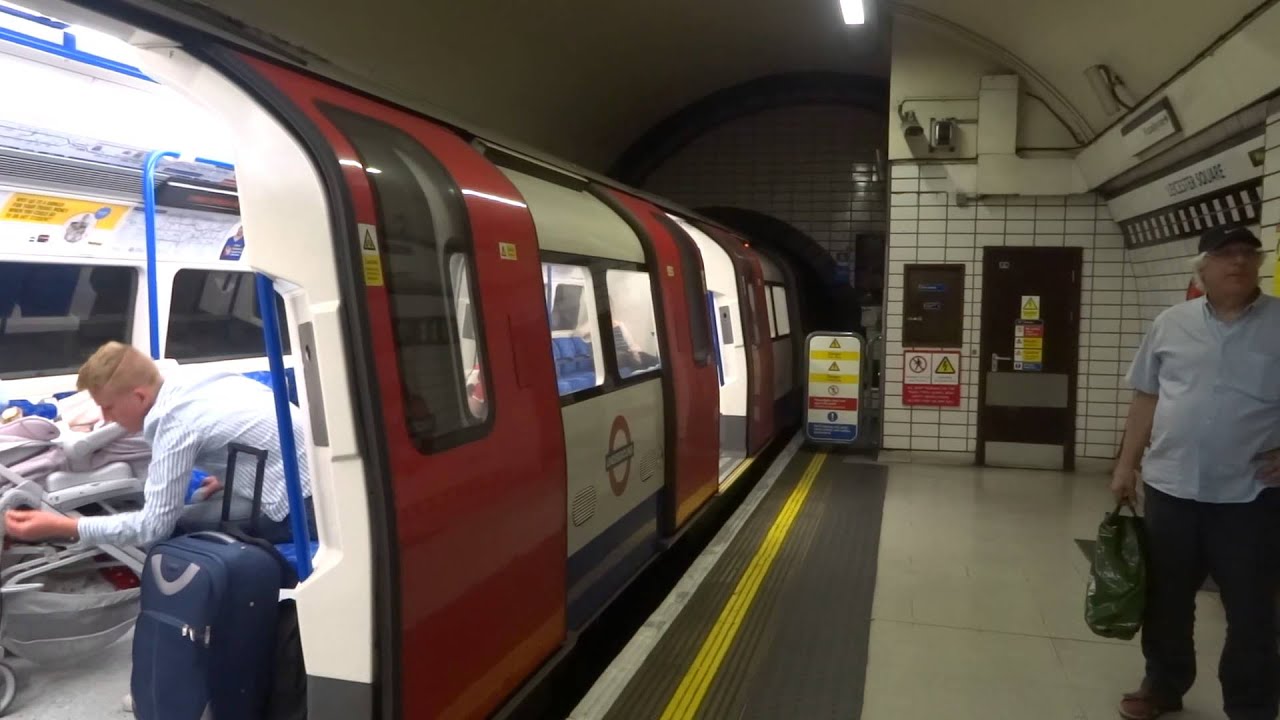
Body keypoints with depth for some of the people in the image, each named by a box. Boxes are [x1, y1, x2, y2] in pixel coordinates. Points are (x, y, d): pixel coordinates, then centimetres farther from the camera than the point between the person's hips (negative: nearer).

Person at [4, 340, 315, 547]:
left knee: (174, 529, -5)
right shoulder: (191, 378, 7)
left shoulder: (175, 424, -17)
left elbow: (154, 525, -14)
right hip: (317, 475, 9)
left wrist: (59, 526, -12)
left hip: (298, 506, -9)